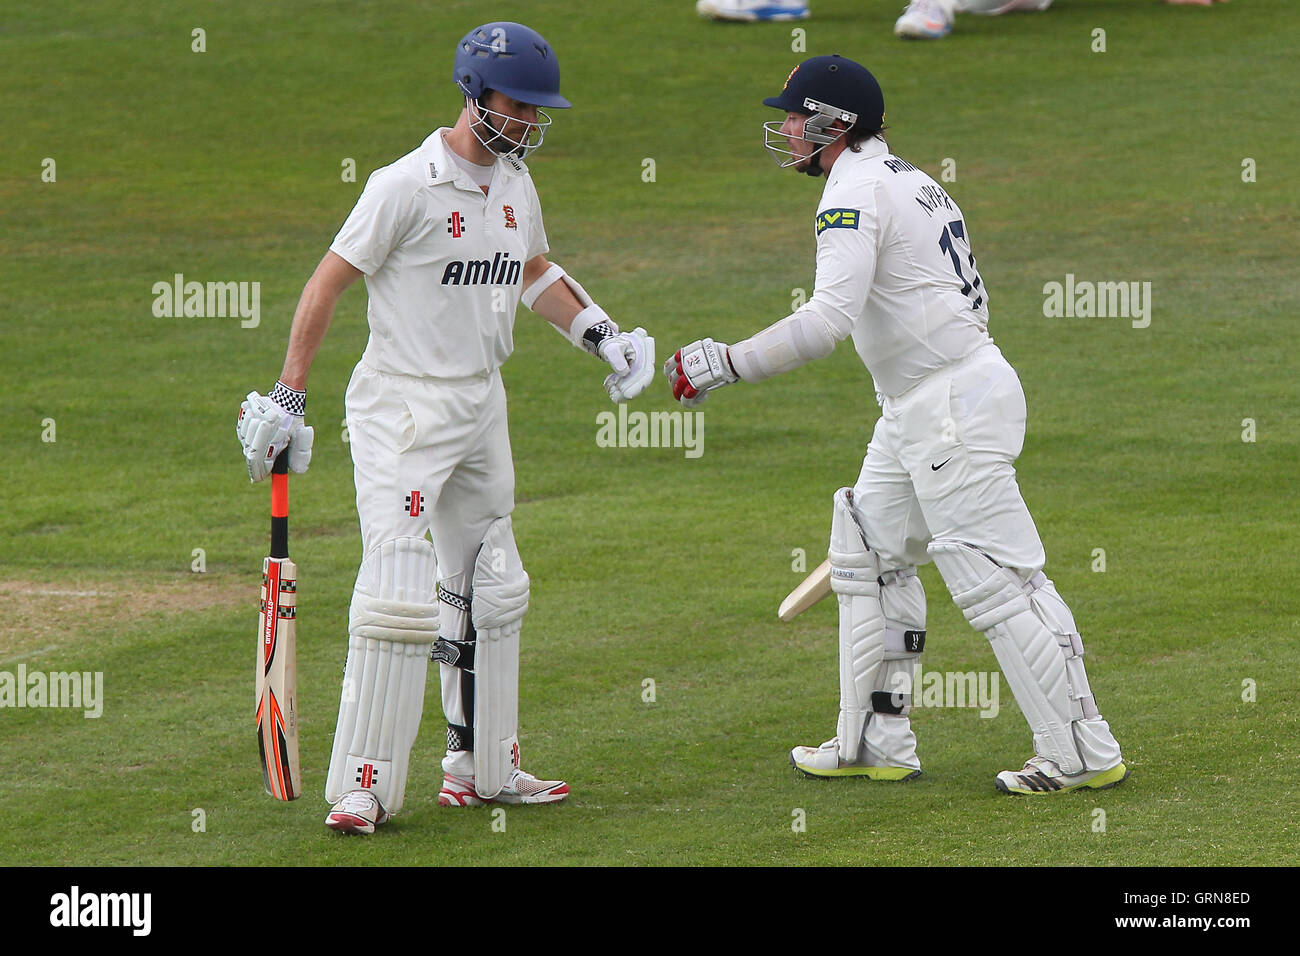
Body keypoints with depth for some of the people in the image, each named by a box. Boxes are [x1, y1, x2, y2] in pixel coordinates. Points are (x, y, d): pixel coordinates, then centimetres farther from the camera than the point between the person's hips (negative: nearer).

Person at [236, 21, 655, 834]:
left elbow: (534, 271, 27)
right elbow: (329, 282, -14)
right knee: (400, 593, -15)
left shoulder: (515, 183, 8)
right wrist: (289, 398, -16)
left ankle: (481, 769, 26)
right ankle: (364, 787, -14)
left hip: (481, 404, 9)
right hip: (404, 405, -9)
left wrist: (600, 333, 15)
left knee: (491, 589, 15)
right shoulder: (407, 186, -16)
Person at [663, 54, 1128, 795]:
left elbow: (828, 321, -26)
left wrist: (728, 365, -24)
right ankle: (878, 742, 18)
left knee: (996, 579, -10)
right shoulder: (906, 180, 18)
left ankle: (1085, 754, -9)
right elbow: (971, 300, 22)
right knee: (872, 557, 16)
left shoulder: (856, 189, -14)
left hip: (954, 401, -11)